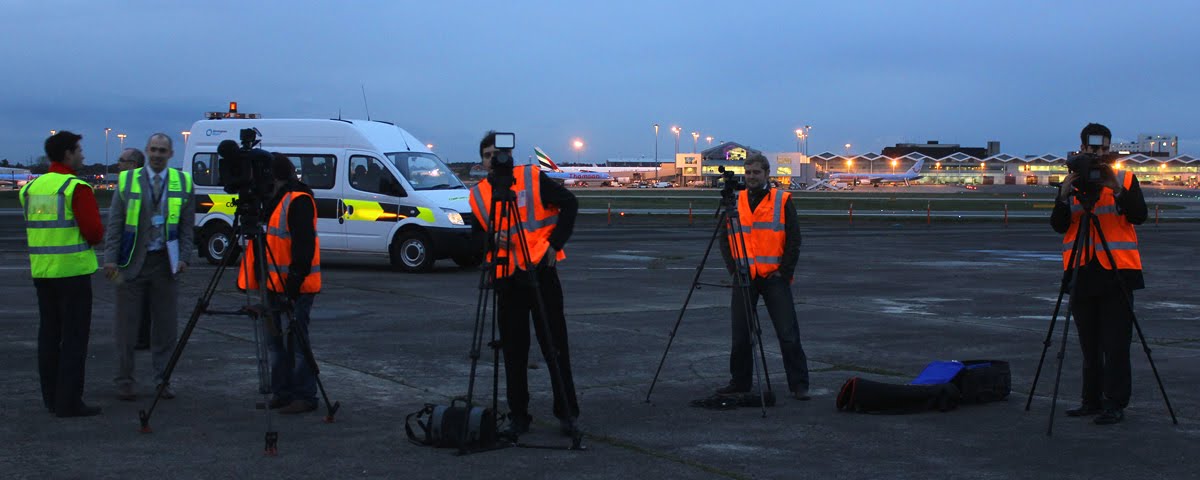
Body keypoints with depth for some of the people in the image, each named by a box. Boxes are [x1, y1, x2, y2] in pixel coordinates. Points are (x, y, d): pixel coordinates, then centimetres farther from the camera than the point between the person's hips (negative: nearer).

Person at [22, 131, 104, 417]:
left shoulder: (31, 188, 10)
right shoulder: (77, 188, -12)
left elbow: (35, 229, 14)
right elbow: (94, 232, -17)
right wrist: (98, 237, 6)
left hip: (41, 270, 7)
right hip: (73, 269, -7)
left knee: (49, 333, 14)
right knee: (74, 336, -2)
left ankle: (51, 397, 19)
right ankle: (69, 401, -2)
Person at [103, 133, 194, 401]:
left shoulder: (182, 183, 6)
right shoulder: (127, 181, 3)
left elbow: (187, 226, 7)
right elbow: (114, 224, 2)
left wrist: (184, 257, -4)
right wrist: (110, 259, -7)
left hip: (166, 262, 1)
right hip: (132, 261, -1)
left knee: (165, 325, 5)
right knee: (127, 326, 3)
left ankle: (162, 381, 16)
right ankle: (124, 382, 12)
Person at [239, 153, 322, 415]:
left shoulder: (298, 201, -13)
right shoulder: (274, 200, 17)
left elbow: (304, 245, -20)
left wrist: (295, 281, -24)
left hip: (294, 286, -10)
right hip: (274, 285, 10)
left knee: (294, 341, -6)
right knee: (276, 341, 12)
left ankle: (304, 396, 0)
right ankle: (282, 392, 20)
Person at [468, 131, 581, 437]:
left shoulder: (533, 179, -2)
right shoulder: (479, 194, 7)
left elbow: (569, 204, 3)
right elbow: (477, 235, 14)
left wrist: (555, 243, -4)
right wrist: (491, 239, -9)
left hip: (541, 272, -3)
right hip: (506, 278, 3)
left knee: (555, 346, 0)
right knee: (513, 351, 6)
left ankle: (568, 414, 8)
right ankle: (518, 417, 15)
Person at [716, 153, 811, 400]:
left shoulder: (783, 201, 1)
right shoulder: (735, 202, 9)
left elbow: (794, 240, 0)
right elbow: (724, 238, 12)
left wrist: (785, 271, -6)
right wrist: (733, 268, 1)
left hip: (775, 277, -3)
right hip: (744, 277, 3)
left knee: (788, 334, -4)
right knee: (741, 333, 7)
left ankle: (799, 384, 3)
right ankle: (740, 381, 19)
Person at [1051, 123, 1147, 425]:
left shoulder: (1126, 180, 5)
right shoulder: (1070, 183, 10)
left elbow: (1138, 216, -9)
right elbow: (1058, 225, 0)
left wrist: (1116, 189, -21)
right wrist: (1065, 196, -16)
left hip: (1117, 272, -3)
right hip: (1082, 273, 3)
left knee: (1115, 344, -5)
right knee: (1089, 344, 8)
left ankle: (1115, 404, -1)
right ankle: (1092, 401, 16)